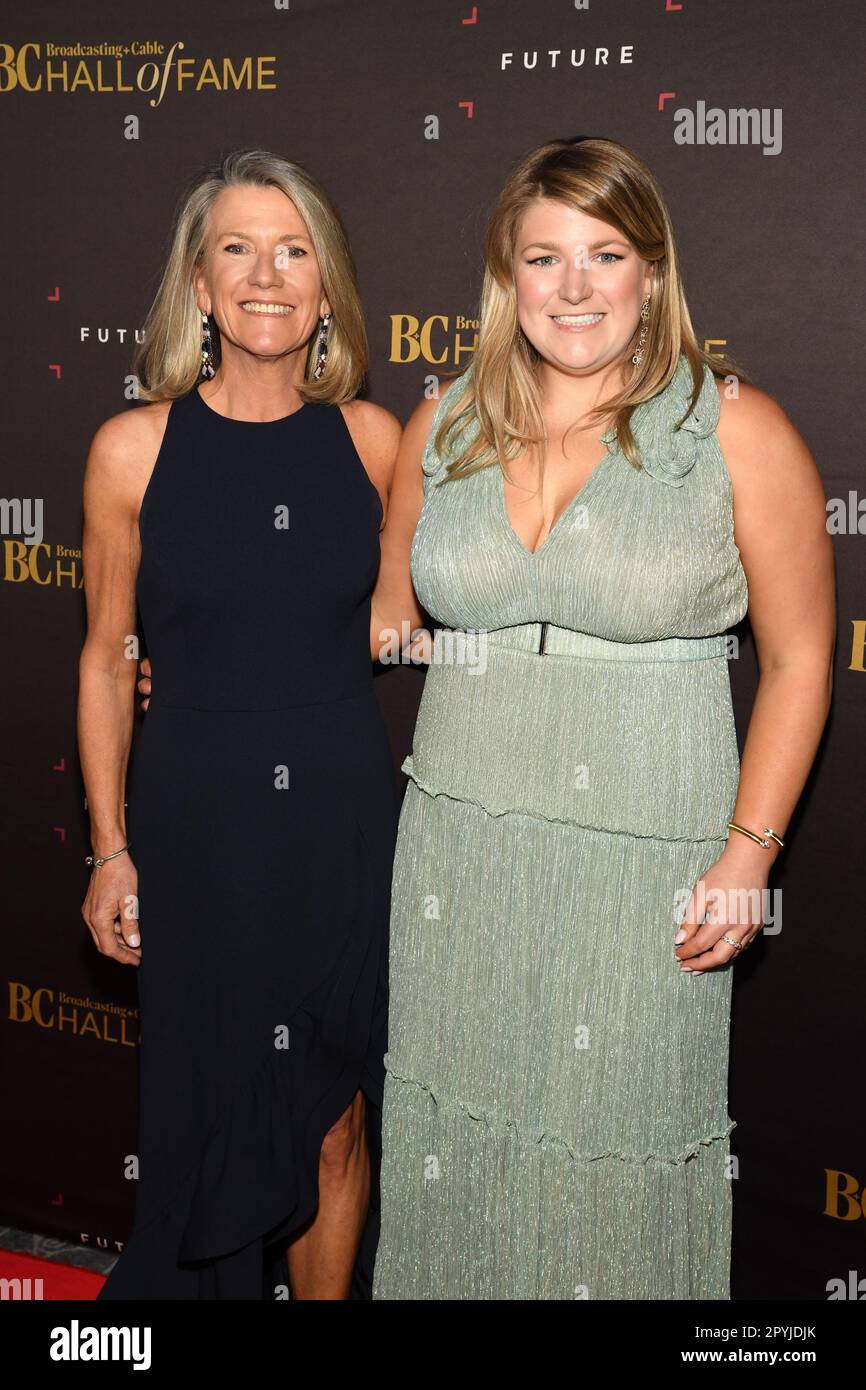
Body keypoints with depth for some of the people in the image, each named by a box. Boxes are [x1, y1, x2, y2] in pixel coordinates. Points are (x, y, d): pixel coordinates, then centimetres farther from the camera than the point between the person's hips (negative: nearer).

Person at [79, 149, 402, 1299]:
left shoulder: (373, 439, 0)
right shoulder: (135, 447, -5)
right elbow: (107, 657, 2)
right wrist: (111, 849, 0)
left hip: (346, 817, 1)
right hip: (200, 824, -1)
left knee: (339, 1120, 12)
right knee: (217, 1111, 12)